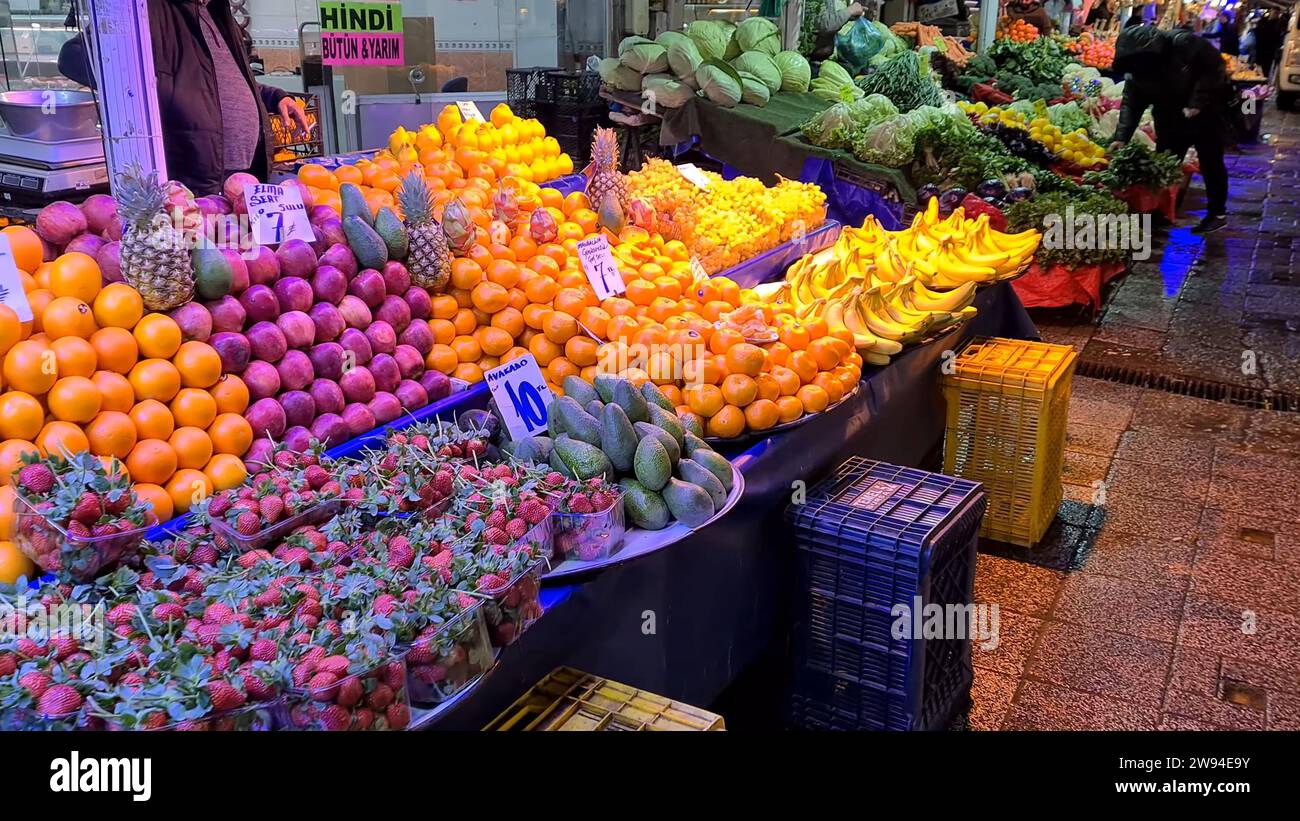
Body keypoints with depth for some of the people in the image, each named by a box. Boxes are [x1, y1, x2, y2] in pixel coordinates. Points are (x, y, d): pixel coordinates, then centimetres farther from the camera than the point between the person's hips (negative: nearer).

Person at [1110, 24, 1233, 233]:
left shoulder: (1183, 43, -26)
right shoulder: (1135, 73, -10)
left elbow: (1214, 67, -23)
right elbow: (1130, 105, -12)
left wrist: (1197, 102, -27)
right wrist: (1121, 137, -25)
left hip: (1206, 111, -5)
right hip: (1170, 119, 5)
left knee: (1211, 162, 2)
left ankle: (1217, 213, 12)